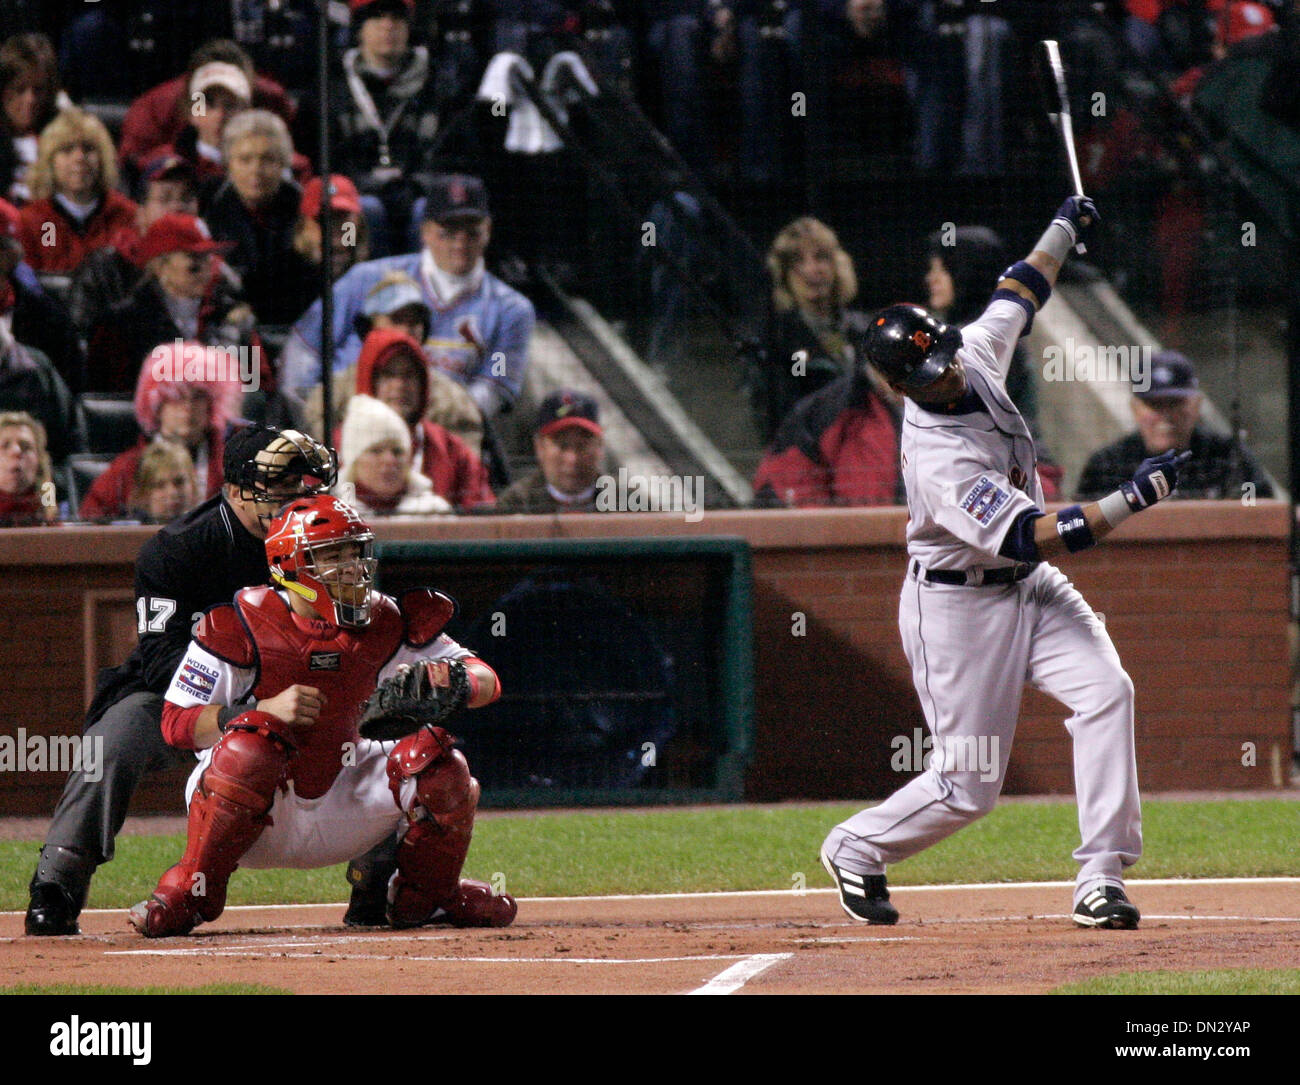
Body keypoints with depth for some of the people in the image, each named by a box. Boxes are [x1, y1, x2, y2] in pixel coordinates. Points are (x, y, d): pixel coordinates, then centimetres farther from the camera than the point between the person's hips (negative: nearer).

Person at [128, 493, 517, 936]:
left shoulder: (384, 622, -4)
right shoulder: (241, 627, -15)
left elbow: (486, 680, -3)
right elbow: (176, 724, -17)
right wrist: (266, 710, -32)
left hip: (339, 806, 4)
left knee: (439, 762, -14)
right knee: (250, 745, -35)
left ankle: (426, 896, 12)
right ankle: (191, 895, -19)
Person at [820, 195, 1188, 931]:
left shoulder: (977, 354, -7)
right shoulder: (938, 458, -30)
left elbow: (1020, 293, 17)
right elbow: (1036, 539, -33)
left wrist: (1065, 229, 24)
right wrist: (1132, 500, -36)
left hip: (1030, 591, 8)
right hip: (957, 610, -8)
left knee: (1105, 687, -17)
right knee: (970, 786, -4)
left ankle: (1102, 878, -16)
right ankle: (857, 849, 25)